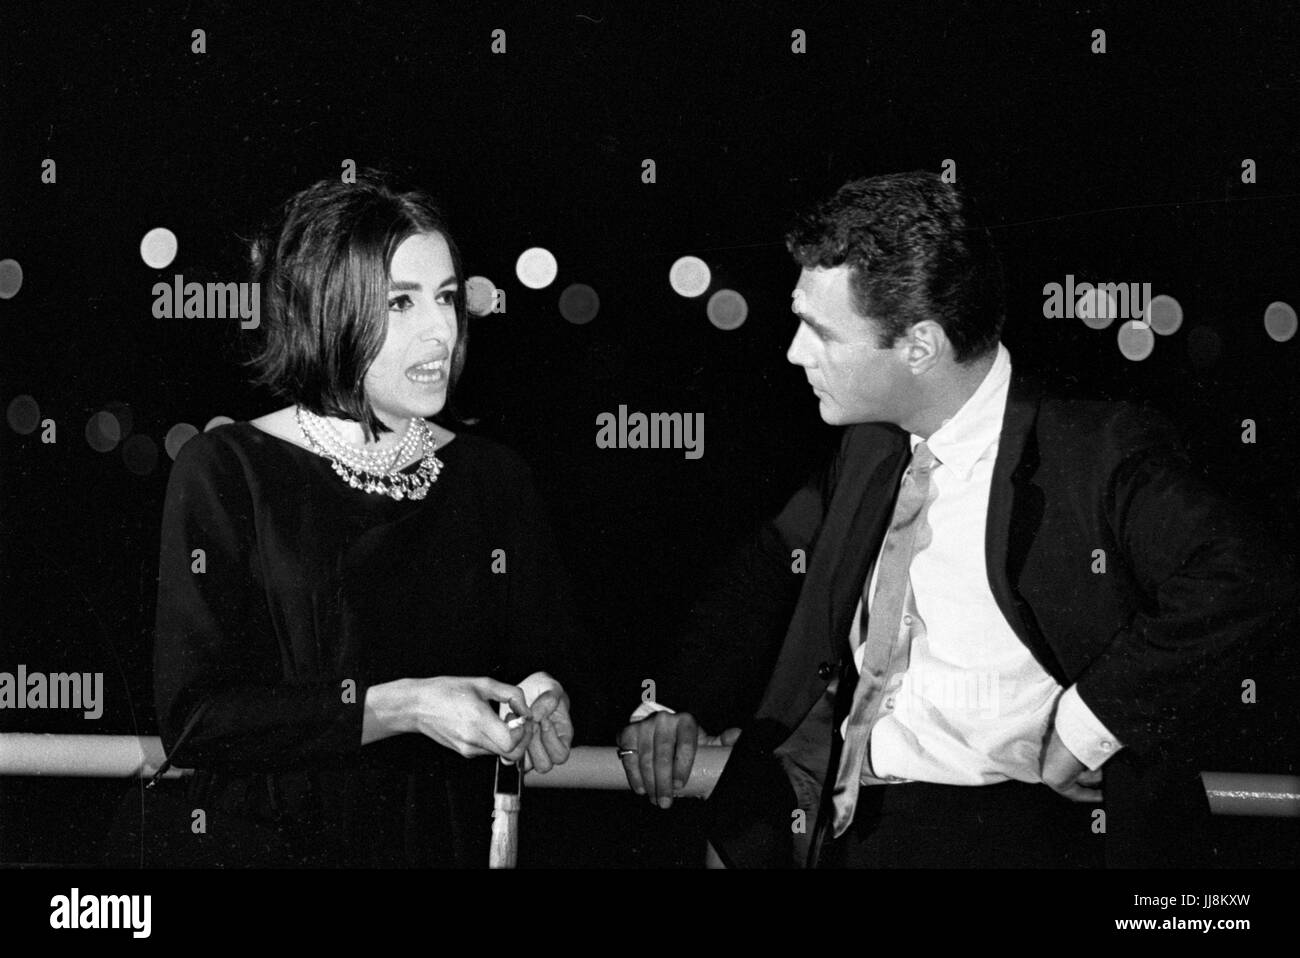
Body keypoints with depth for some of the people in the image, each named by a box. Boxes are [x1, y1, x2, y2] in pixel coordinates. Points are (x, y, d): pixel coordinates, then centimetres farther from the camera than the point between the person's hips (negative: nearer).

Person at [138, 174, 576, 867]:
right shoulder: (224, 472, -5)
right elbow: (192, 718, -10)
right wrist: (397, 709, -17)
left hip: (462, 846, 3)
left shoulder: (493, 478, 6)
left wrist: (542, 696, -9)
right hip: (279, 846, -3)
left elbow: (542, 654, 14)